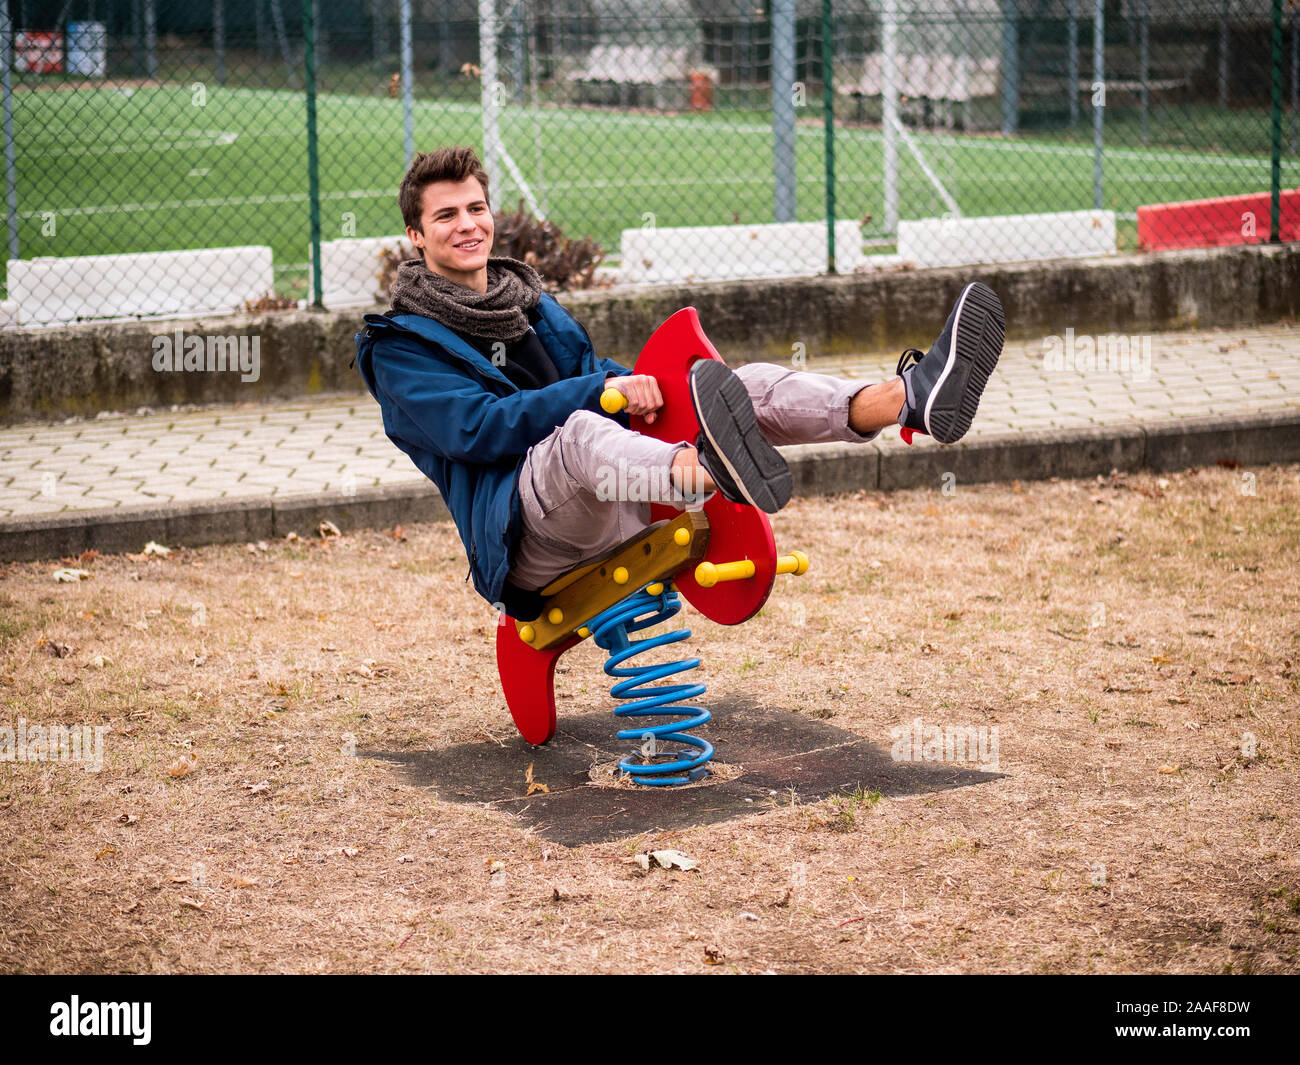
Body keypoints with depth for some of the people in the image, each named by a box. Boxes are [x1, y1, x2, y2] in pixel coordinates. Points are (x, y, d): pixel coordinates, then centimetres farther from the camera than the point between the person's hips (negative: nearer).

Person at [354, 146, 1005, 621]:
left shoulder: (533, 306, 27)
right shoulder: (400, 347, 4)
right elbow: (476, 429, -10)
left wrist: (639, 387, 2)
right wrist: (603, 390, -16)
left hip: (616, 507, 7)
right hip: (529, 527, -7)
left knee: (749, 386, -10)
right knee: (578, 433, -40)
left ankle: (910, 397, -36)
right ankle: (717, 476, -73)